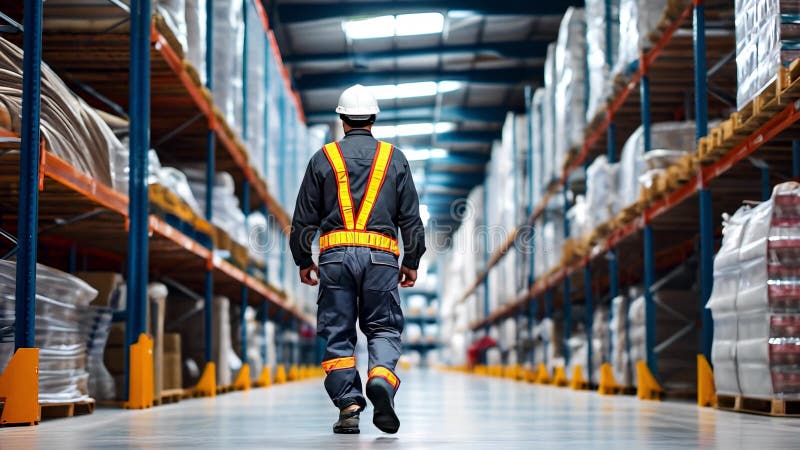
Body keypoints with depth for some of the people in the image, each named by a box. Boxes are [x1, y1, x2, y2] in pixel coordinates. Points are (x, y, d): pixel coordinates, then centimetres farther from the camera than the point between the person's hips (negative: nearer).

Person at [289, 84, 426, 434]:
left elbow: (304, 217, 9)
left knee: (337, 332, 5)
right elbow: (411, 217, 10)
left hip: (336, 254, 0)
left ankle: (348, 406, -2)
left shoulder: (323, 158, 9)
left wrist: (303, 261, 19)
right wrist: (412, 262, 17)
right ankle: (381, 380, -20)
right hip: (381, 255, 0)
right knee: (384, 328, 7)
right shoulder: (394, 158, 11)